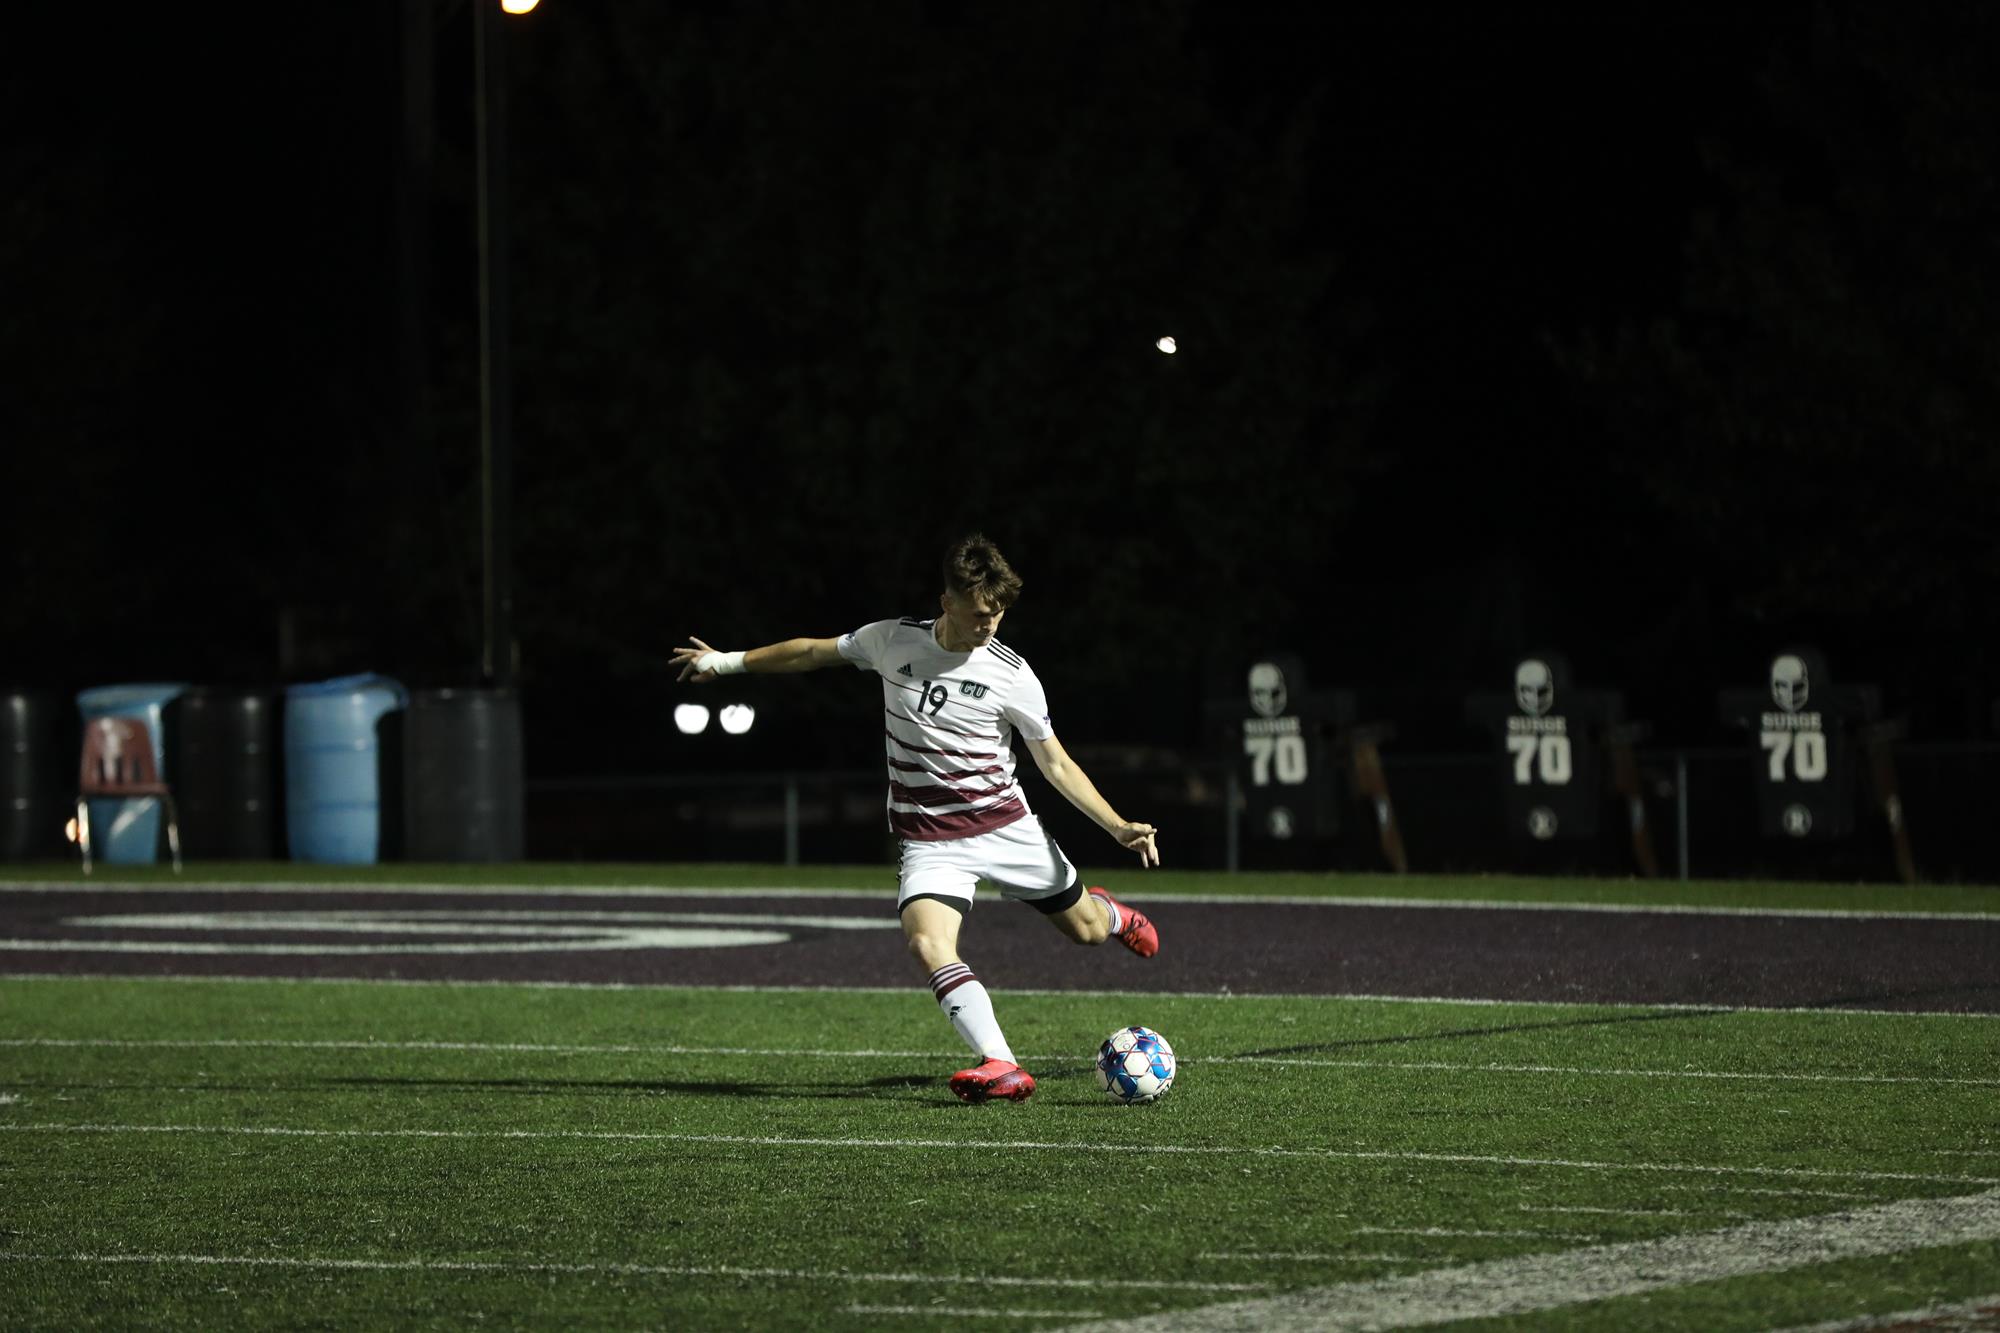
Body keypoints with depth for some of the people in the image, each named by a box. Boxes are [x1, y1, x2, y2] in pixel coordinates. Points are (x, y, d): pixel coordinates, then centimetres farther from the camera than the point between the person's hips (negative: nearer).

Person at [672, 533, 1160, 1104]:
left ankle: (1109, 913, 53)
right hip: (930, 839, 0)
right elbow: (812, 651, 13)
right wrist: (727, 661, 19)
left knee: (1085, 927, 12)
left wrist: (1119, 827, -8)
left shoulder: (1012, 675, -8)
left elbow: (1056, 764, 0)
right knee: (928, 944, -27)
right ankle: (1002, 1068, -34)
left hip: (1006, 825, 0)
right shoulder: (893, 641, -5)